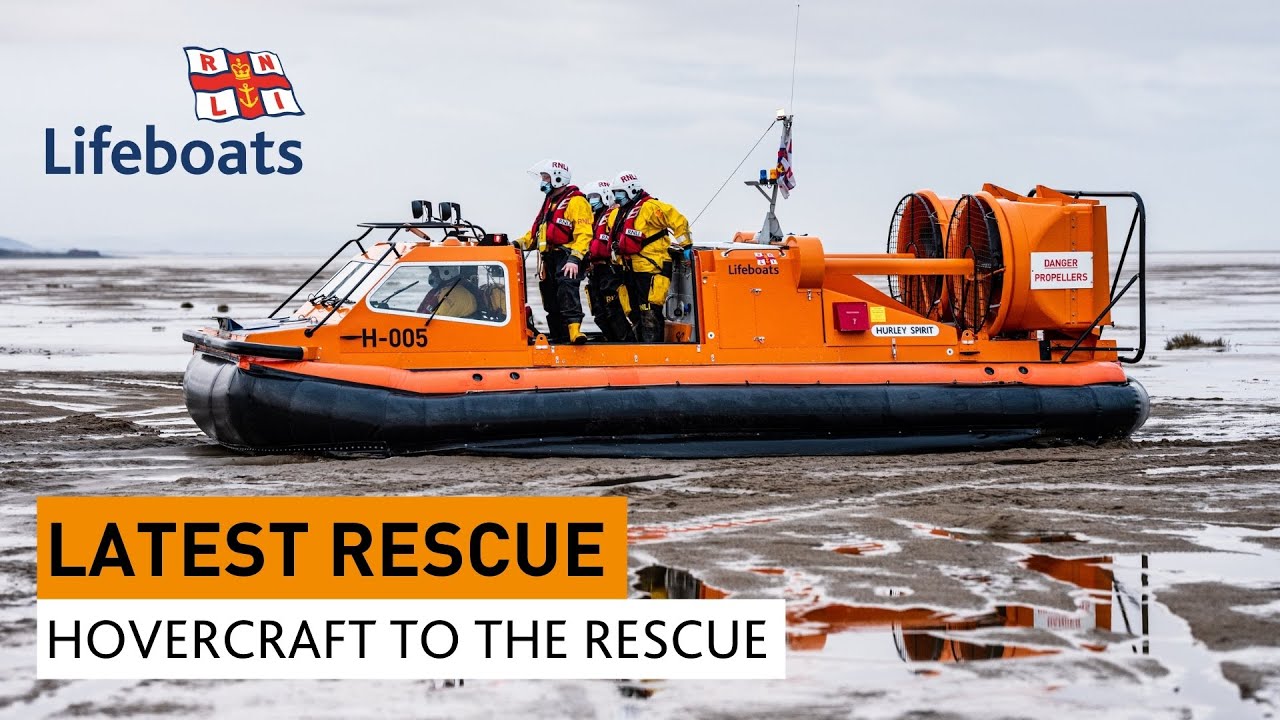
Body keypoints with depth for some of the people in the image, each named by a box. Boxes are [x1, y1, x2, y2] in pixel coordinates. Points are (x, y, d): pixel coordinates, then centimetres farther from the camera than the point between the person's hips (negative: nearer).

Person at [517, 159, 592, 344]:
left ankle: (574, 328, -44)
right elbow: (538, 230, 27)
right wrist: (520, 243, 11)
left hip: (568, 256, -9)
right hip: (549, 258, 9)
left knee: (567, 285, -32)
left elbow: (583, 234, -18)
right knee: (552, 304, 10)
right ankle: (559, 340, 17)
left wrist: (574, 258, -28)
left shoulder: (576, 202, -8)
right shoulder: (549, 202, 22)